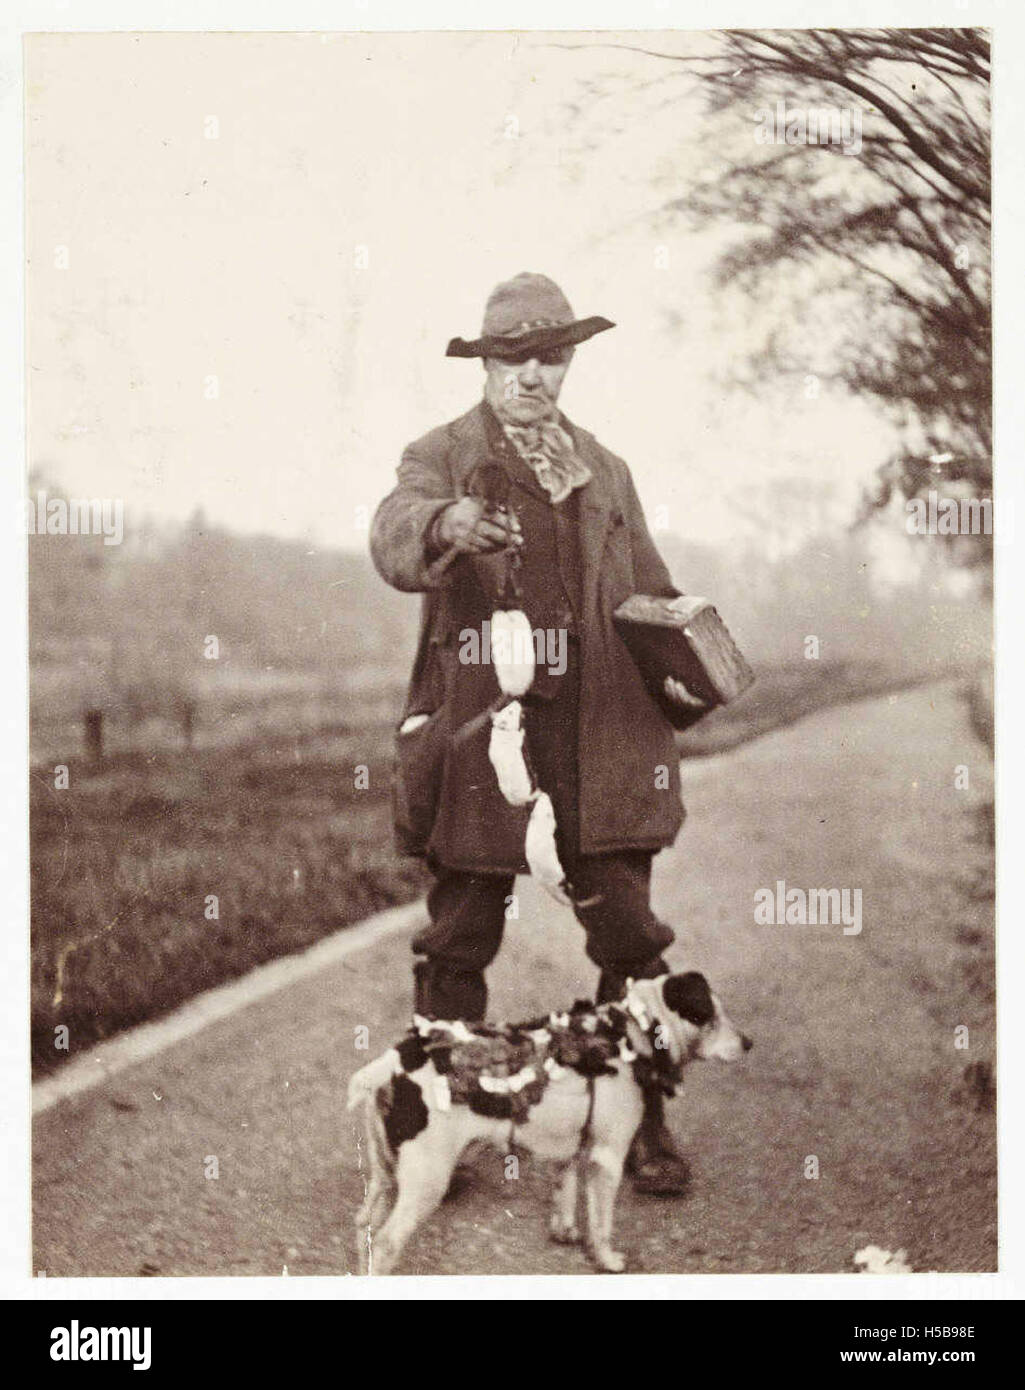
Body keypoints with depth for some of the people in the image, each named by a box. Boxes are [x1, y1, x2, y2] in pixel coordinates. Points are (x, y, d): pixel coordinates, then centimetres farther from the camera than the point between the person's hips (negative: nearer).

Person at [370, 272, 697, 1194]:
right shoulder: (442, 456, 5)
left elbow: (652, 593, 25)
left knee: (629, 937, 2)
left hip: (599, 736, 3)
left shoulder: (606, 471, 19)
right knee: (461, 936, 4)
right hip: (480, 729, -3)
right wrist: (444, 524, -40)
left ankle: (644, 1119, 14)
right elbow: (394, 537, -17)